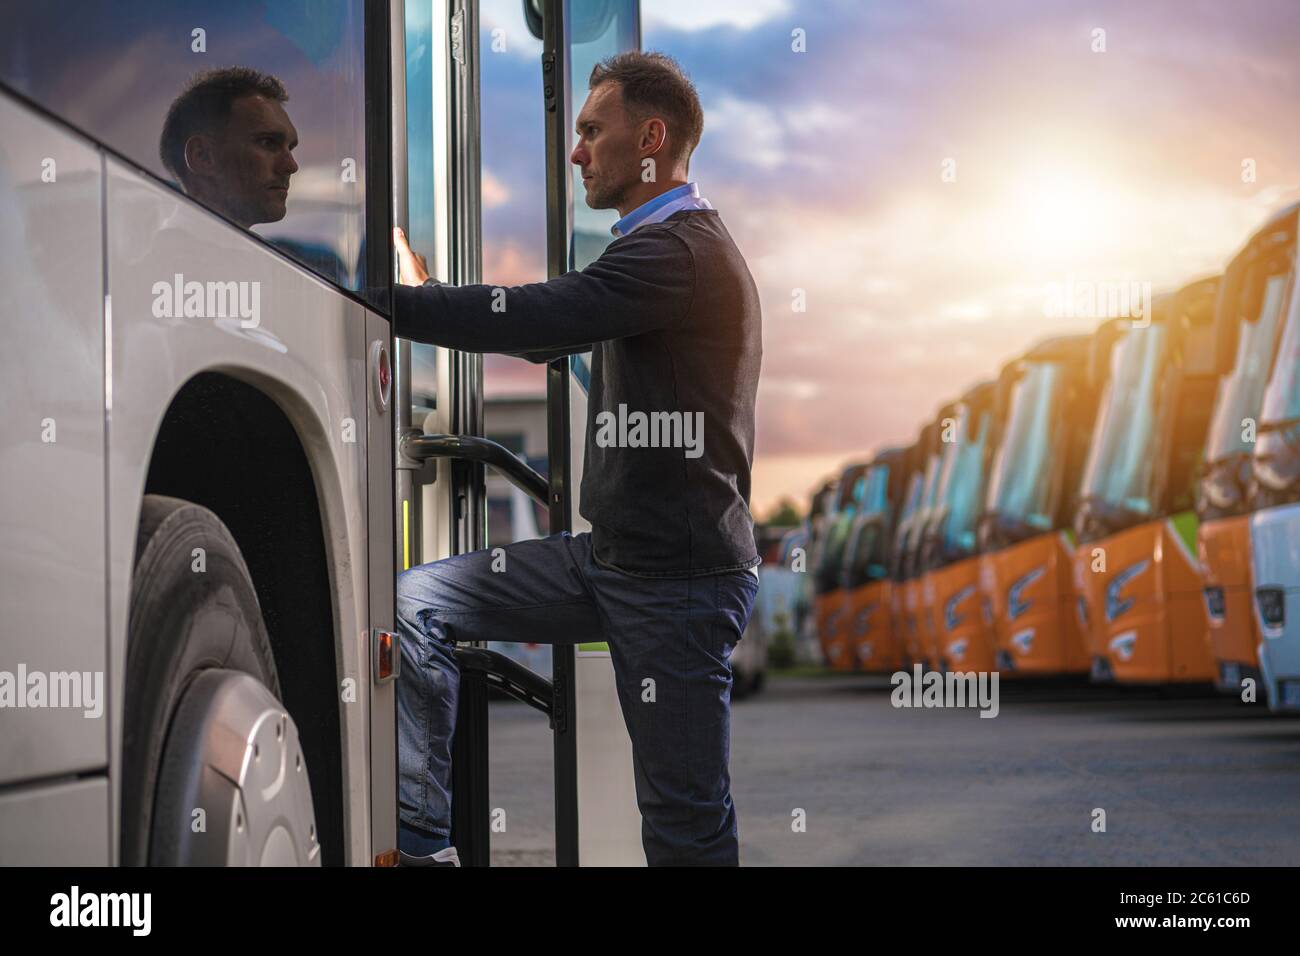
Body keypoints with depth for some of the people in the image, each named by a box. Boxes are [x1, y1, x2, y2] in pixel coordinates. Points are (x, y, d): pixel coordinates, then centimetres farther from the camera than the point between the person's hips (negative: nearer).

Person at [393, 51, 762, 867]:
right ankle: (423, 843, 5)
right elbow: (550, 336, 22)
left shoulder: (678, 250, -16)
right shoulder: (665, 248, 18)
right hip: (616, 557, 10)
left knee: (683, 818, -3)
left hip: (676, 579, -10)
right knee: (415, 604, 2)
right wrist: (426, 294, 14)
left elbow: (532, 318, -25)